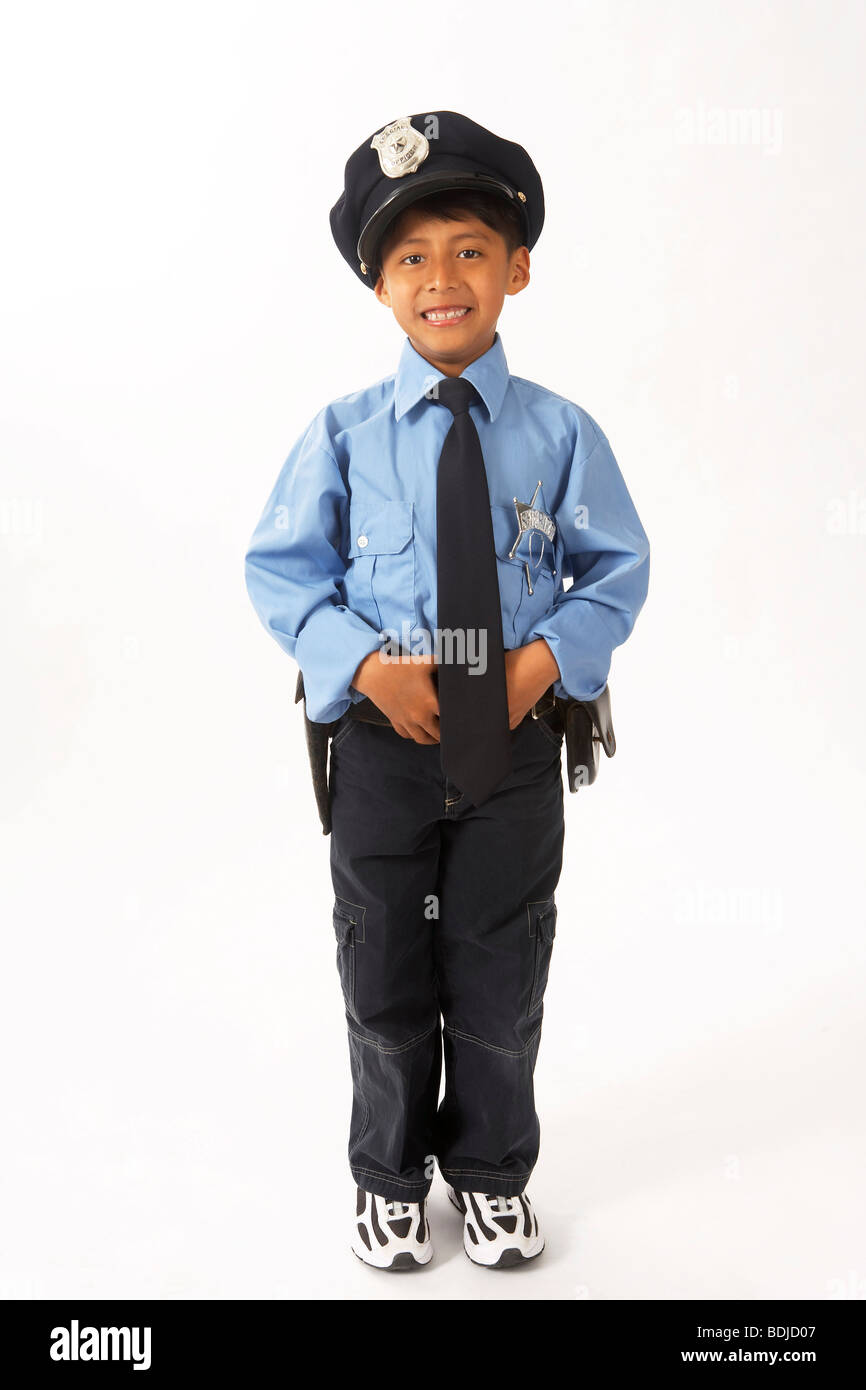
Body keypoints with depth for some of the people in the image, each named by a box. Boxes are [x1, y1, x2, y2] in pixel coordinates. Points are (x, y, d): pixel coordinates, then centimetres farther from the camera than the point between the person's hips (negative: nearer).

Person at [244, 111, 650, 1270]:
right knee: (385, 980, 14)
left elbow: (617, 567, 2)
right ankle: (390, 1176, 39)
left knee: (500, 981, 14)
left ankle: (492, 1175, 40)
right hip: (382, 740, 0)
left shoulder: (559, 432, -5)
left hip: (515, 742, 0)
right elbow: (279, 568, -1)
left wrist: (548, 658, -14)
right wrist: (365, 664, -16)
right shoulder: (344, 434, -5)